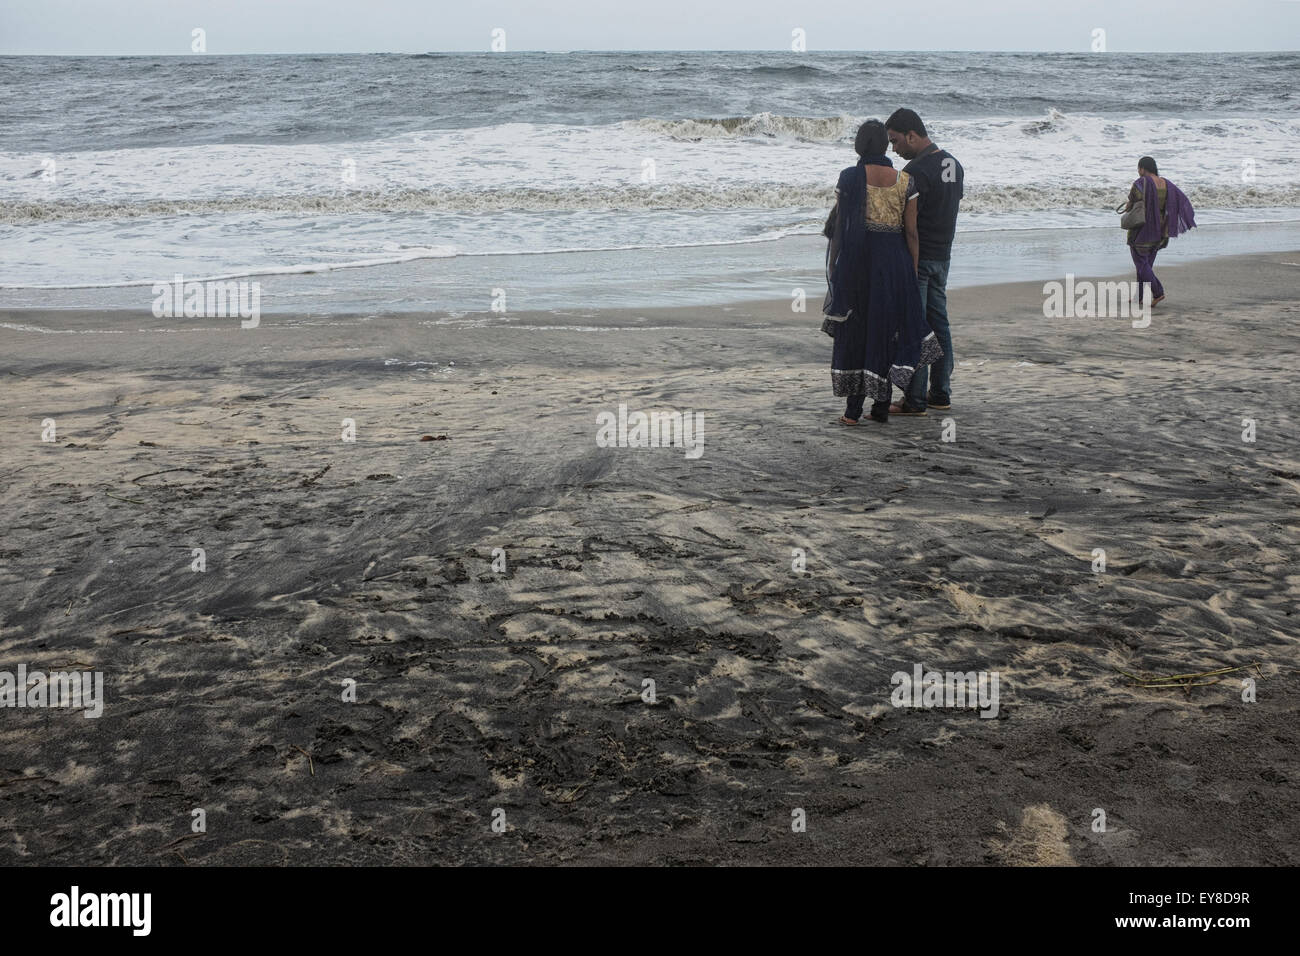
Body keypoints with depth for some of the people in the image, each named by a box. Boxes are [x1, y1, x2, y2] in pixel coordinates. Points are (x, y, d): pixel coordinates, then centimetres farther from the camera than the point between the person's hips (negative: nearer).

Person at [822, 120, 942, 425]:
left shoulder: (848, 178, -6)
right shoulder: (905, 181, -1)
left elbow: (837, 225, -6)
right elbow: (911, 231, -1)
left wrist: (834, 267, 2)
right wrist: (913, 270, 7)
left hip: (856, 259, -1)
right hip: (894, 260, 2)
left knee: (854, 330, 7)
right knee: (886, 330, 13)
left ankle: (853, 409, 4)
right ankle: (882, 406, 16)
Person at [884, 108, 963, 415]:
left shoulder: (917, 171, -19)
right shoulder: (953, 164, 10)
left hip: (917, 259, -9)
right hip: (943, 256, 9)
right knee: (939, 323, 14)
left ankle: (915, 400, -1)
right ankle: (941, 394, 20)